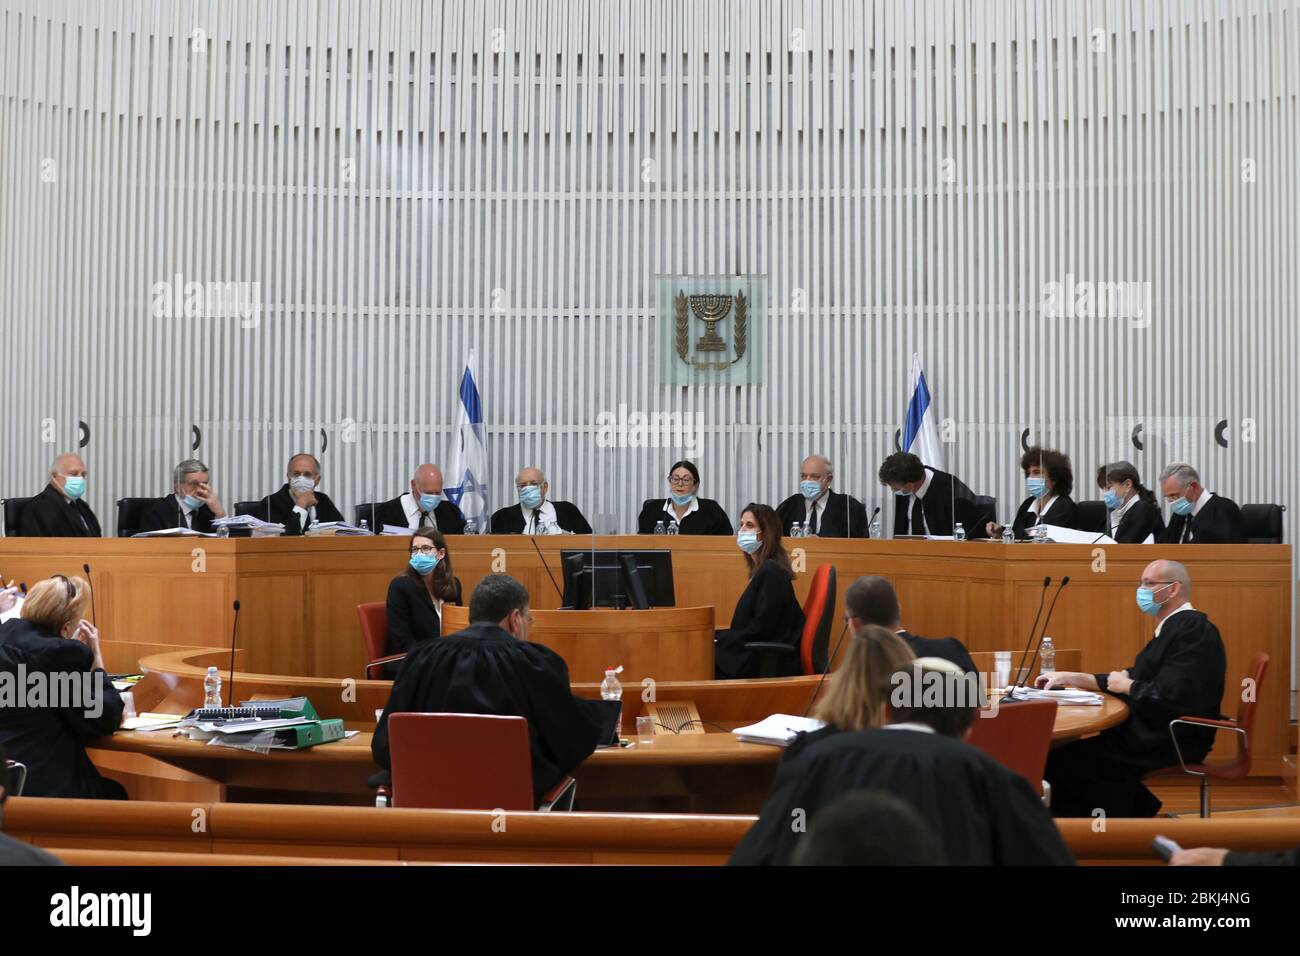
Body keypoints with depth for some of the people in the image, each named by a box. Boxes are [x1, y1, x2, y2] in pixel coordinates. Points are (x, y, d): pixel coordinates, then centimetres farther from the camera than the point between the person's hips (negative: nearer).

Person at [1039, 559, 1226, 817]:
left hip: (1172, 744, -10)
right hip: (1158, 736, 10)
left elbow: (1172, 695, -26)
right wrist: (1071, 678, 14)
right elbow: (1140, 679, 19)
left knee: (1061, 759, -15)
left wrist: (1126, 686, -9)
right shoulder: (1178, 625, 16)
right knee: (1064, 751, 6)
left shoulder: (1193, 629, -16)